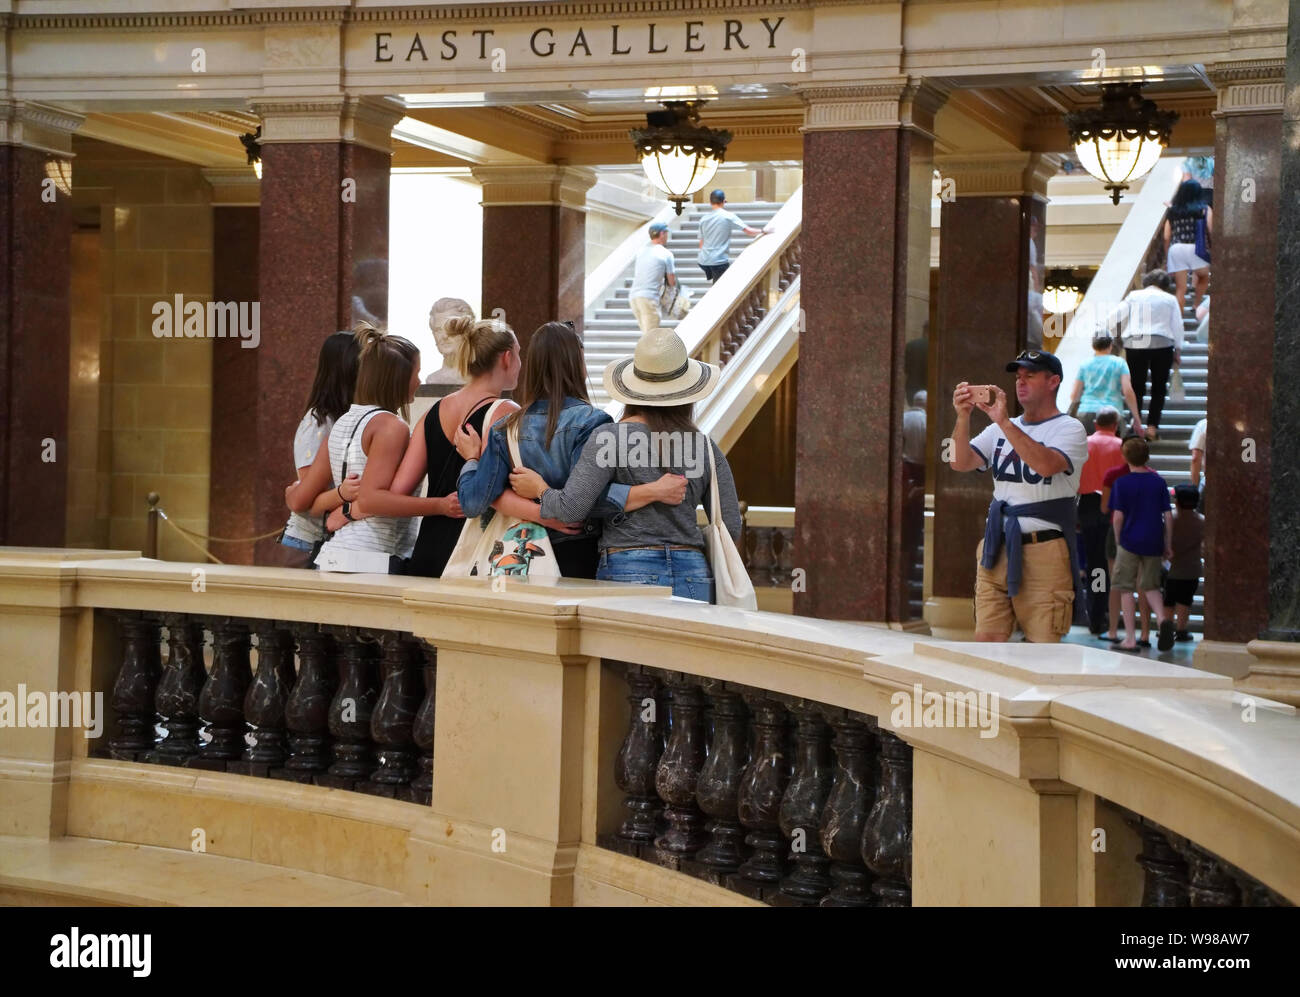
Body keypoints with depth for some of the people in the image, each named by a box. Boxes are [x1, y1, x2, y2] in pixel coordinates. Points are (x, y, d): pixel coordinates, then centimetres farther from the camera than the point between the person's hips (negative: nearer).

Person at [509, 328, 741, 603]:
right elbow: (731, 530, 9)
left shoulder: (610, 438, -4)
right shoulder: (706, 447, 7)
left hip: (627, 572, -3)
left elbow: (571, 508, -10)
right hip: (695, 576, 3)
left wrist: (540, 489, 11)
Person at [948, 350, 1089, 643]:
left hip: (1043, 550, -5)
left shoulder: (1069, 429, 0)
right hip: (996, 549, 5)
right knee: (986, 639, 0)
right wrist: (963, 417, -10)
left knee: (1043, 648, -5)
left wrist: (1004, 421, -23)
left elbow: (1047, 464, -21)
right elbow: (960, 462, 6)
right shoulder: (999, 431, 18)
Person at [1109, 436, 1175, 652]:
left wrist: (1118, 541, 6)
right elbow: (1168, 516, 4)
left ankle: (1129, 638, 2)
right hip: (1153, 542, 3)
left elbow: (1118, 516, -8)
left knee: (1126, 588, 6)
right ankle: (1162, 618, -13)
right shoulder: (1159, 482, 3)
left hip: (1130, 540, -3)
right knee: (1150, 586, 16)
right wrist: (1168, 545, 11)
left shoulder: (1121, 483, -5)